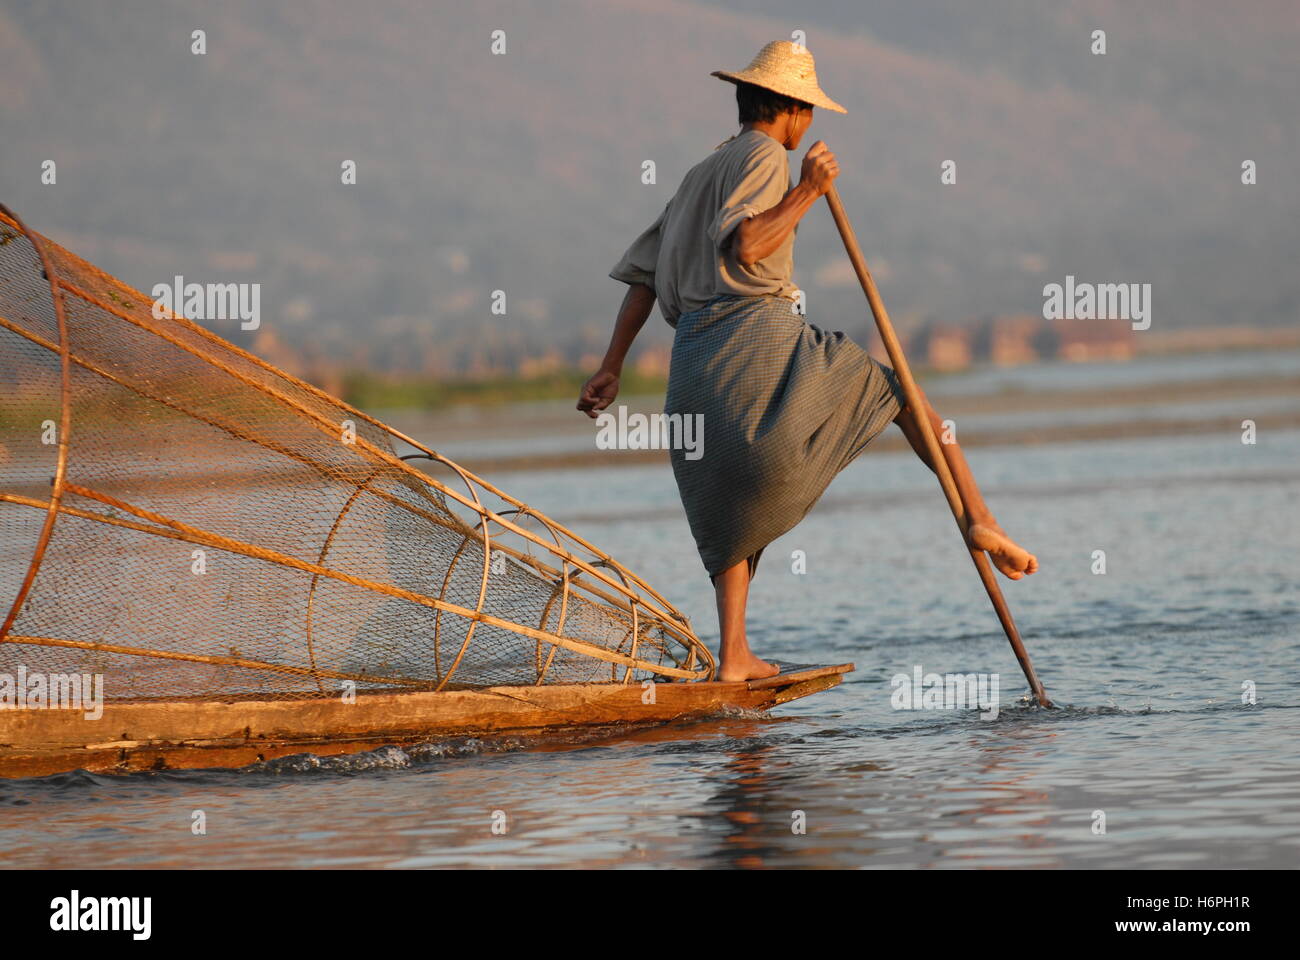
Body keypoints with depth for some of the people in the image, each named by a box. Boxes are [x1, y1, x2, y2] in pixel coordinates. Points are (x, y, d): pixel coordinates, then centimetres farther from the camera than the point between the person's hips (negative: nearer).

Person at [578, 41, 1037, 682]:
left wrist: (611, 368, 18)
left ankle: (733, 656, 6)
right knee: (903, 393, 3)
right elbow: (746, 246, -18)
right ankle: (979, 522, -10)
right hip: (757, 335, -8)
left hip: (693, 358, 8)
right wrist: (808, 192, -9)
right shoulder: (763, 156, -1)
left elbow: (644, 275, 21)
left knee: (732, 504, 15)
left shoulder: (701, 174, 26)